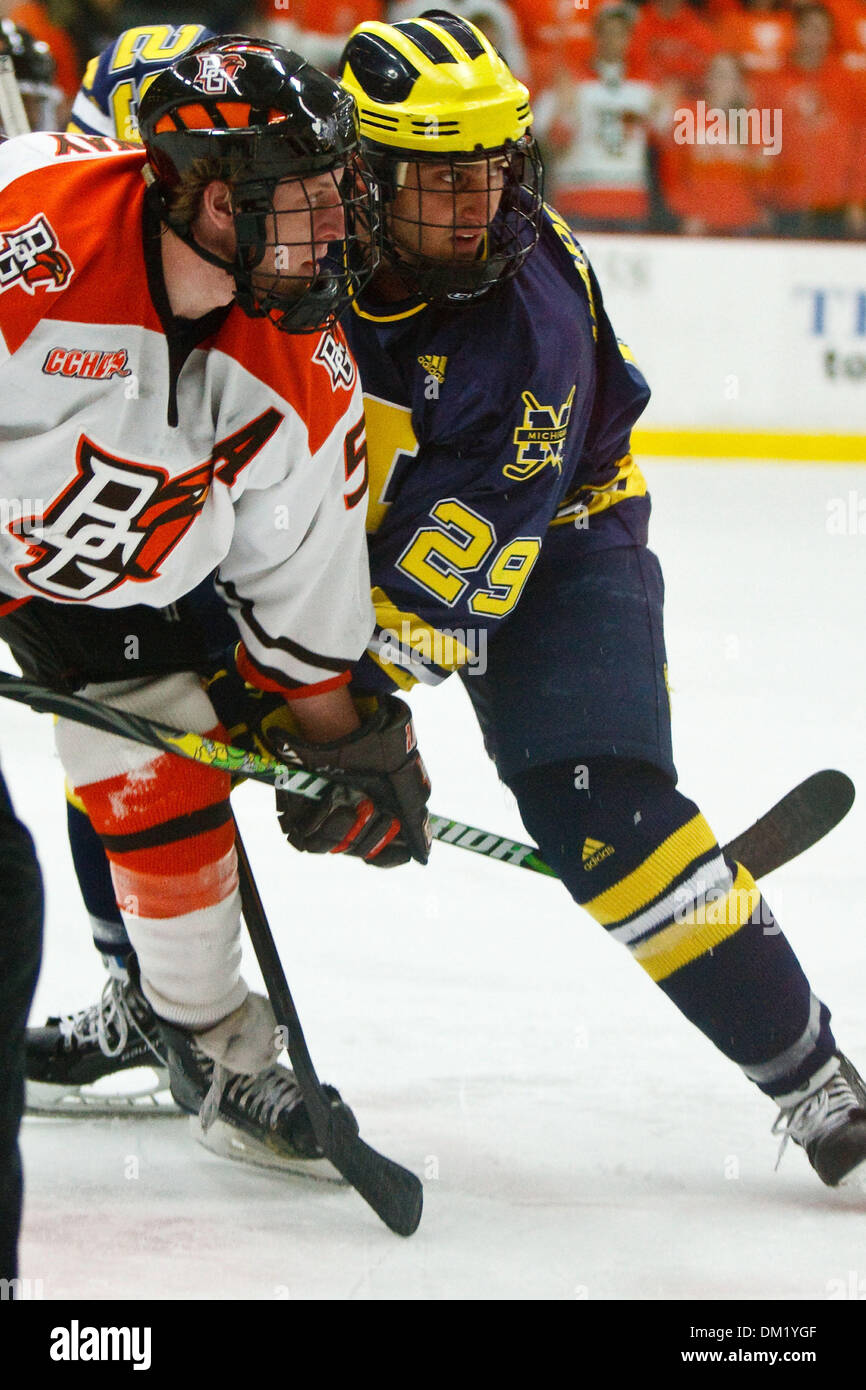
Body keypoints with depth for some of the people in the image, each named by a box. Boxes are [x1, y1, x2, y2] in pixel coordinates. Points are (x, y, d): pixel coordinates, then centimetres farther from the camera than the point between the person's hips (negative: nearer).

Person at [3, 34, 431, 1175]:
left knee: (169, 781, 2)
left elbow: (300, 570, -3)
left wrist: (344, 739, 0)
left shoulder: (303, 370, -17)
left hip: (112, 570, 5)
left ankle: (217, 1044, 19)